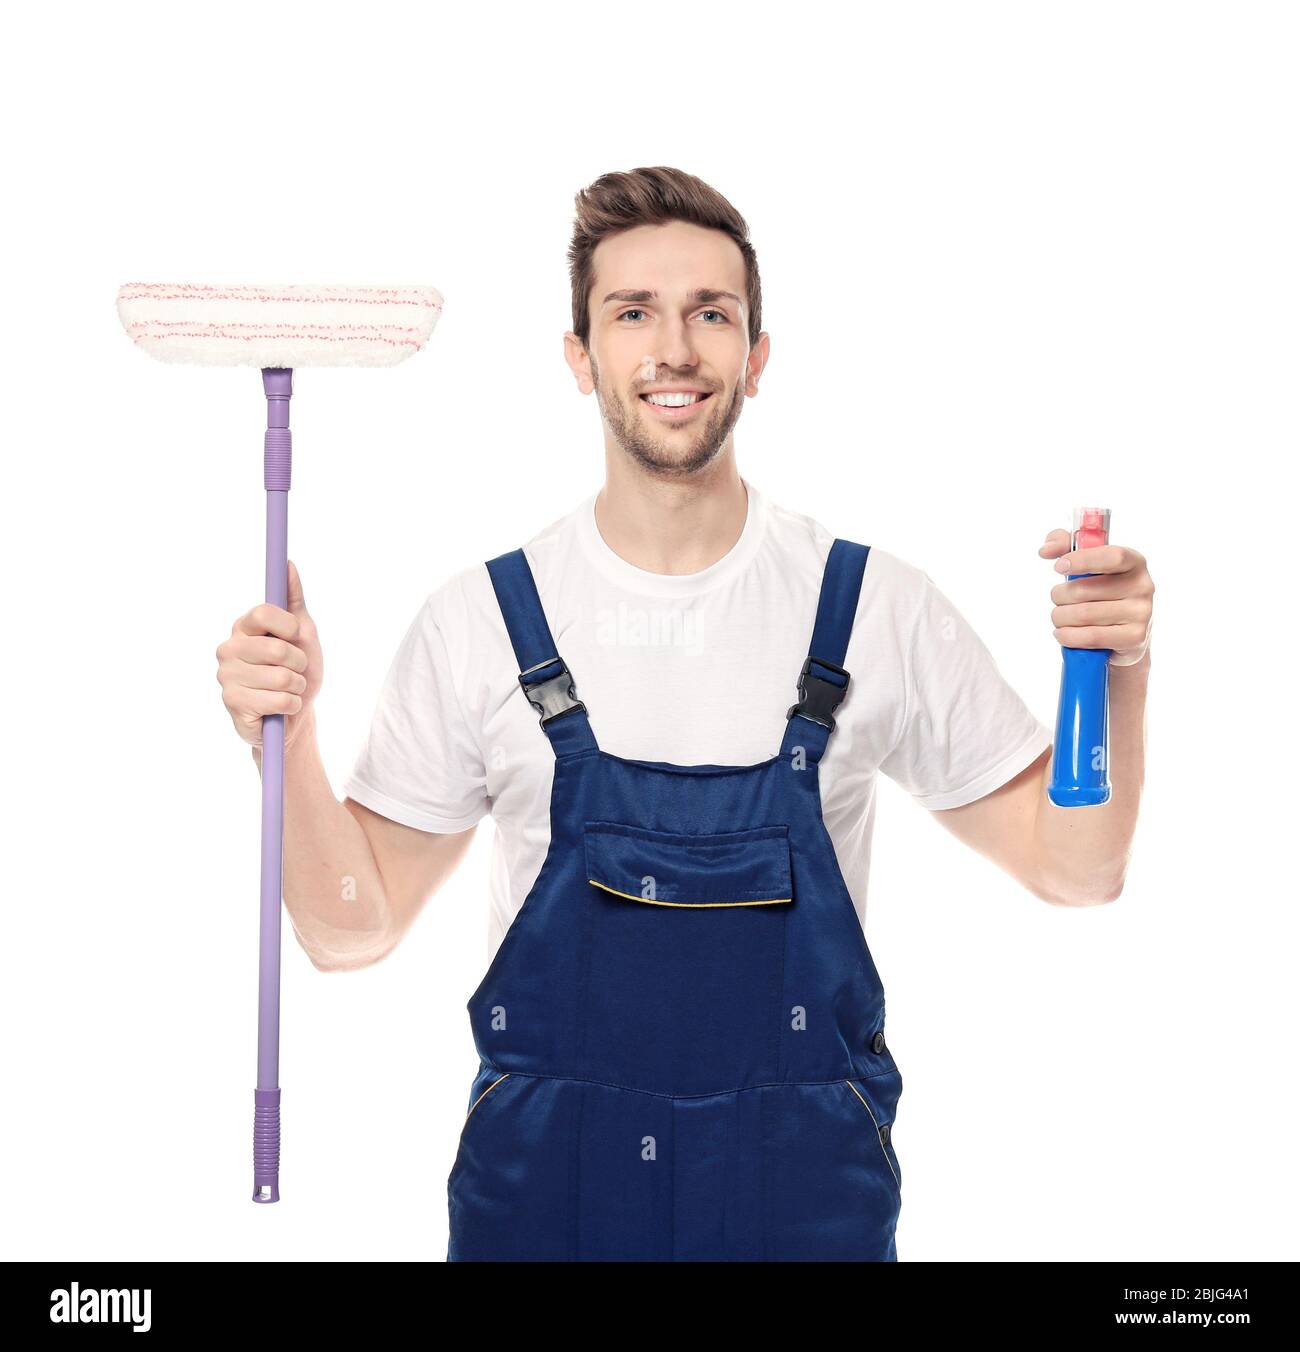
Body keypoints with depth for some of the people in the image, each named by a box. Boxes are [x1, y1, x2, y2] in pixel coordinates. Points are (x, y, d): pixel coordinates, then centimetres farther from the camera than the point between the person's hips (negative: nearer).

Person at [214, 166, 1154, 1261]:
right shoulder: (479, 619, -2)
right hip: (538, 1194, 0)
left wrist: (1118, 673, -14)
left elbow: (1070, 867, 2)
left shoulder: (878, 608, -3)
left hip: (808, 1202, 0)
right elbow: (352, 928, 2)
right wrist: (287, 736, -14)